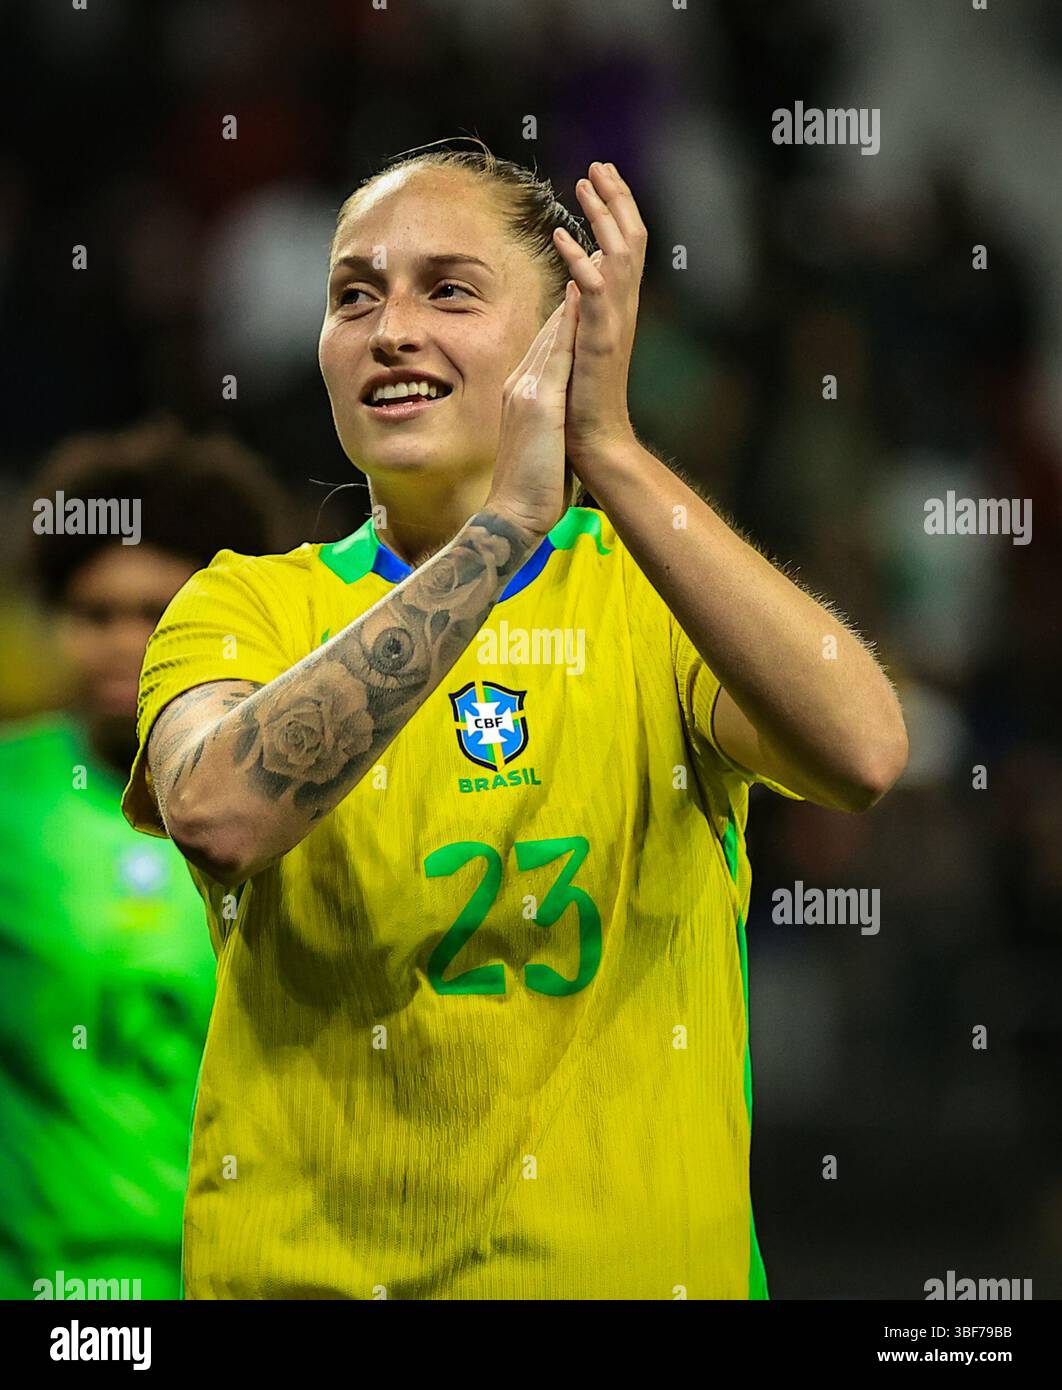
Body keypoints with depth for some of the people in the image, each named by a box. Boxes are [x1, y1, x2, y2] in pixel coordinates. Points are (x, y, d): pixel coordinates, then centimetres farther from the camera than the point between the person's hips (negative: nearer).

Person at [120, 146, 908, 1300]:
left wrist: (610, 454, -27)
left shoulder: (664, 593, 0)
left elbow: (861, 754, -22)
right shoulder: (247, 607, -1)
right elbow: (218, 812, -25)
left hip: (635, 1257, 0)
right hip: (303, 1265, 0)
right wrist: (509, 516, -27)